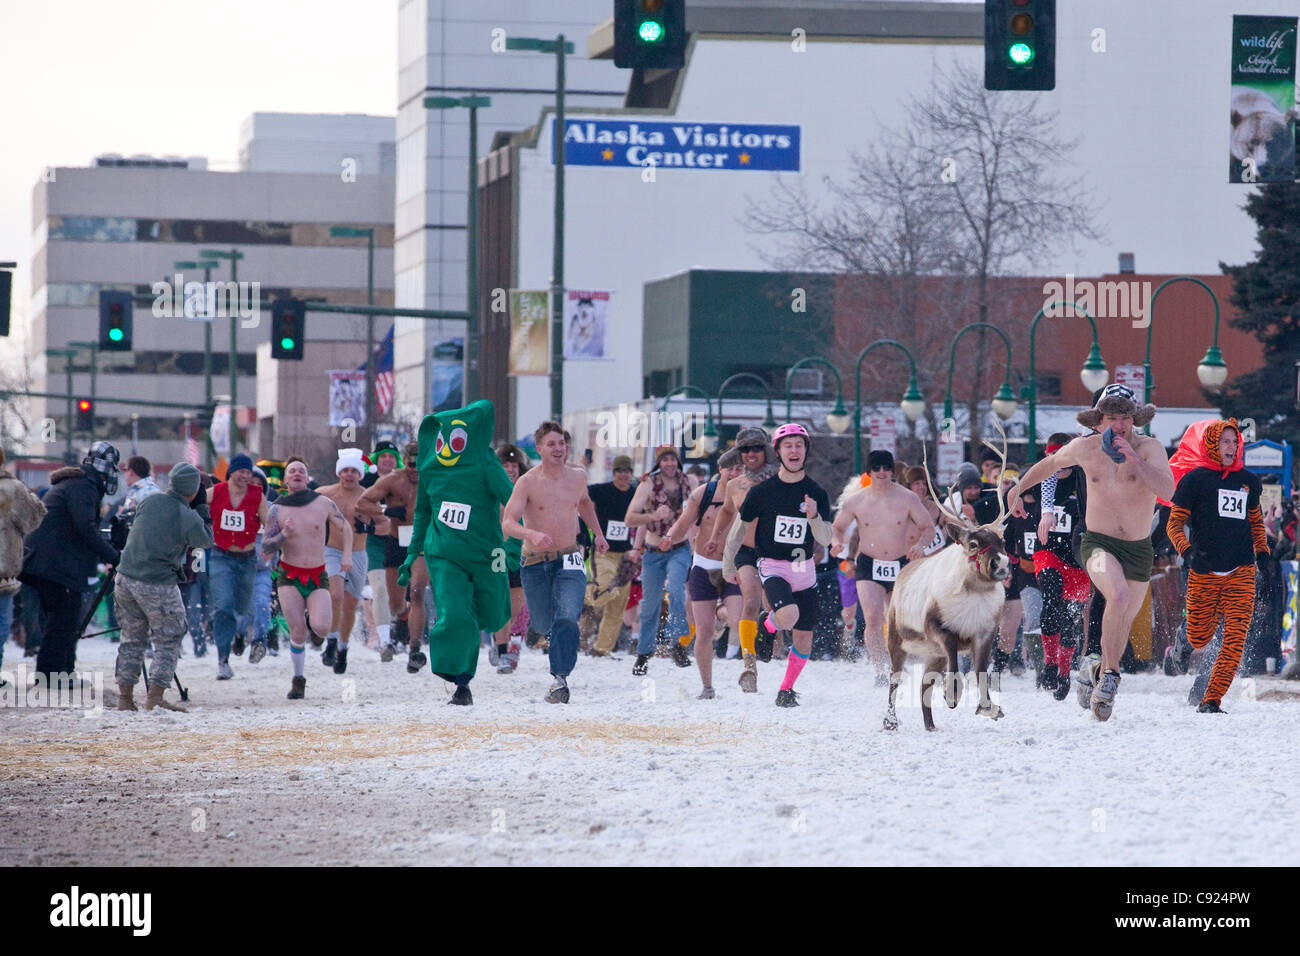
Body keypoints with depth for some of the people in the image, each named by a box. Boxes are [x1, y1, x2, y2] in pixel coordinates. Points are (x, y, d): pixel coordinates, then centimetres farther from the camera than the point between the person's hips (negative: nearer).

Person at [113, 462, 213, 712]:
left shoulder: (149, 501, 2)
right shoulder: (189, 518, -12)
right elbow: (206, 541, 5)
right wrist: (201, 517, 15)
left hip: (125, 579, 6)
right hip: (158, 586, -5)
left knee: (132, 639, 15)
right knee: (168, 643, 6)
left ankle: (125, 698, 14)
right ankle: (155, 698, -3)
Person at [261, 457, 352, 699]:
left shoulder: (323, 504, 0)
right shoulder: (277, 509, -2)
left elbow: (344, 527, 16)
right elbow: (266, 547, -2)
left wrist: (347, 554, 4)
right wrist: (283, 535, -21)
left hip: (317, 577, 0)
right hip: (289, 577, 0)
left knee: (322, 628, -20)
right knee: (297, 631, -12)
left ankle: (316, 626, 19)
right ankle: (298, 679, 9)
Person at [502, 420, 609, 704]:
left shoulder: (577, 477, 2)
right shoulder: (527, 482, -12)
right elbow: (507, 524, -21)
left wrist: (598, 533, 27)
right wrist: (531, 534, -39)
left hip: (568, 560, 1)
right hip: (534, 563, -1)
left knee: (567, 619, -21)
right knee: (542, 624, 14)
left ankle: (561, 678, -21)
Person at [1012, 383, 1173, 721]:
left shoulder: (1149, 448, -10)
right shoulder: (1084, 448, -5)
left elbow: (1167, 490, -26)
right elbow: (1050, 463, 17)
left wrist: (1134, 459, -34)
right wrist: (1018, 489, 29)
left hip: (1138, 550, 2)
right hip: (1099, 543, -2)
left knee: (1122, 624, 12)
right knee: (1118, 598, -30)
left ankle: (1097, 671, 40)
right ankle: (1110, 674, -17)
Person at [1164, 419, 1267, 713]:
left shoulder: (1248, 481, 16)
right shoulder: (1195, 479, 2)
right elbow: (1175, 524, 0)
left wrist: (1262, 550, 14)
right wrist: (1188, 551, -17)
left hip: (1241, 573, 3)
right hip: (1205, 572, -3)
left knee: (1235, 639, -11)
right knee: (1200, 638, 1)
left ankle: (1211, 700, -7)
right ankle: (1181, 650, 38)